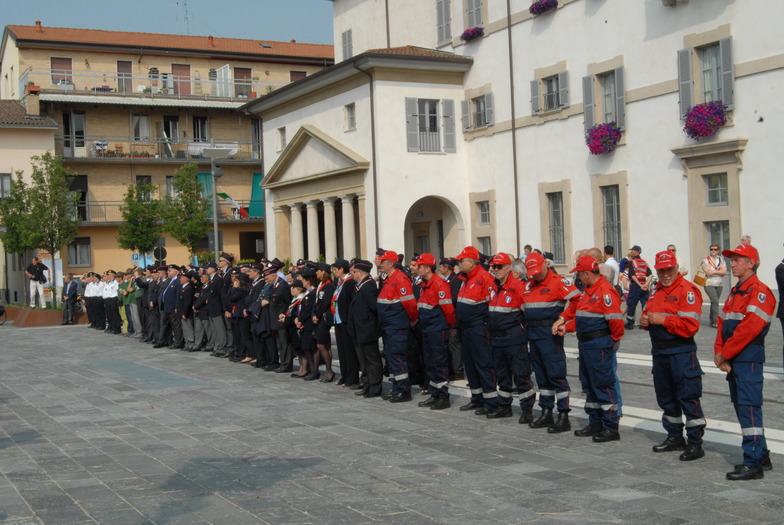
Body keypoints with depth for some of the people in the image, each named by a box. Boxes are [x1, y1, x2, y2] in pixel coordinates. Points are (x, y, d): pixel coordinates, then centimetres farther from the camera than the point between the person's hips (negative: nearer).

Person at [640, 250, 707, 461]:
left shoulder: (688, 290, -13)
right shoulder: (656, 290, 14)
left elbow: (691, 325, -21)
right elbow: (648, 313, 24)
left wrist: (663, 320, -21)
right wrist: (644, 320, 1)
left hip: (681, 353, -9)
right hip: (659, 352, 9)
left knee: (688, 397, -6)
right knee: (665, 396, 17)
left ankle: (696, 442, 1)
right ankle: (675, 437, 31)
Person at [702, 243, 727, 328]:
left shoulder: (722, 260, 10)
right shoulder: (706, 260, -1)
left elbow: (724, 271, -3)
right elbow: (708, 272, -13)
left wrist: (714, 272, -11)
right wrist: (719, 272, -5)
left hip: (719, 284, 4)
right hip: (709, 284, -4)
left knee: (714, 302, 11)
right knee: (715, 301, -18)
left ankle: (712, 321, 20)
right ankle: (716, 321, -21)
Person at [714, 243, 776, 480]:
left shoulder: (759, 292, -11)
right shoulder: (735, 292, 19)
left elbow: (749, 327, -20)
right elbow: (723, 324, 15)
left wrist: (725, 353, -15)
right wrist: (719, 353, 0)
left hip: (748, 360, -10)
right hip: (732, 360, 10)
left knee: (749, 407, -11)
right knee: (741, 407, 14)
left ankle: (753, 463, -11)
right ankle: (761, 456, 24)